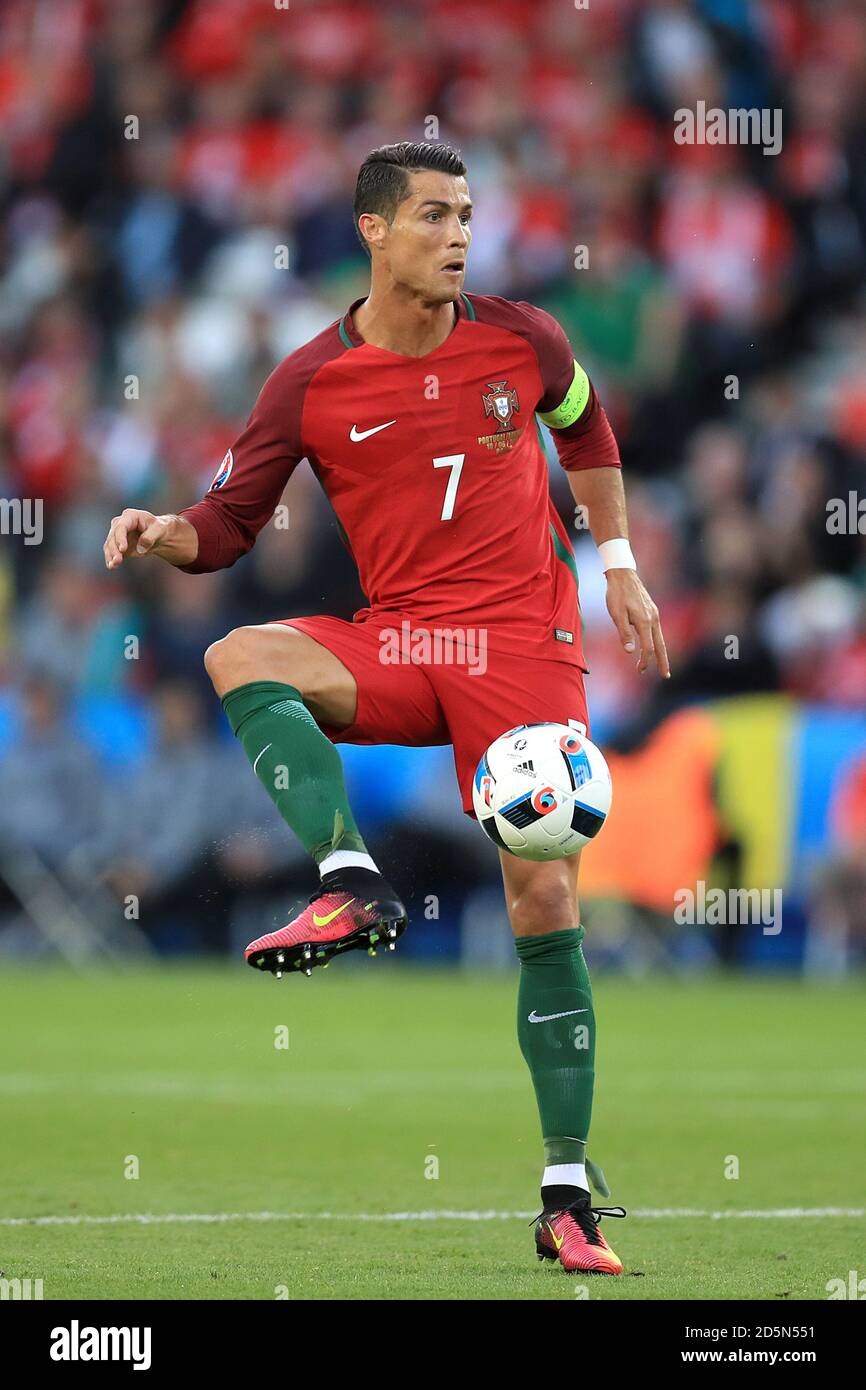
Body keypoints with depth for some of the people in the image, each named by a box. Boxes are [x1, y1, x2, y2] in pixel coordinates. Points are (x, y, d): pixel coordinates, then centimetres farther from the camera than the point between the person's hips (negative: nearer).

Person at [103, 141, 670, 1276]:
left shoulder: (522, 340, 2)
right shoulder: (311, 383, -2)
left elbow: (586, 432, 23)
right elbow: (229, 524, 1)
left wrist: (618, 567, 21)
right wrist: (165, 535, -20)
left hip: (522, 639, -1)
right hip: (398, 639, 1)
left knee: (546, 897, -9)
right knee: (242, 659, -28)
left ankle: (567, 1200, -2)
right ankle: (352, 886, -38)